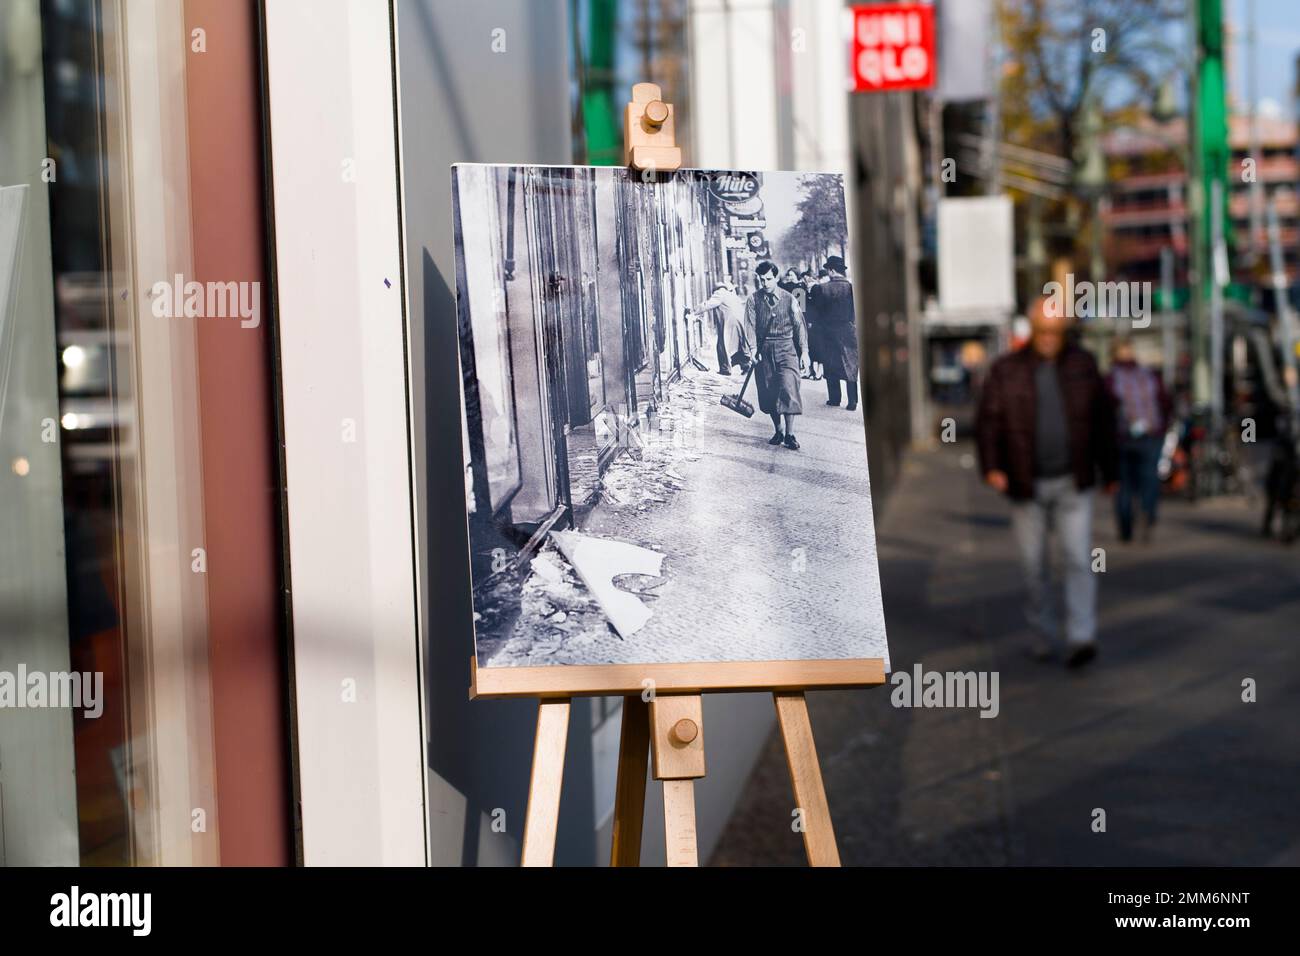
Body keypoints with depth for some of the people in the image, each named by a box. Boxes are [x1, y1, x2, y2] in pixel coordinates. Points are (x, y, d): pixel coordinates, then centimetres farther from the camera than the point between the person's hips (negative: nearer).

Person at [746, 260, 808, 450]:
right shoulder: (753, 300, 3)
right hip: (764, 350, 2)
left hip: (786, 348, -2)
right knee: (768, 392, 4)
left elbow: (799, 325, 3)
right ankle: (777, 431, 19)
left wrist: (804, 351, -1)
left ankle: (790, 434, -11)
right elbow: (751, 326, -4)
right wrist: (753, 349, -17)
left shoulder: (789, 299, 1)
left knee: (788, 388, -14)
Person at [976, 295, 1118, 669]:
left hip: (1072, 484, 0)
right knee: (1034, 565, 8)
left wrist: (1109, 470, 11)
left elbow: (1104, 420, 9)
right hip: (1027, 485, 0)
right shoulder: (1006, 370, -3)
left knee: (1079, 560, -9)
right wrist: (991, 467, -22)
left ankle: (1081, 638, -11)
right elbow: (988, 422, -7)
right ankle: (1043, 634, 23)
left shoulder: (1082, 365, 3)